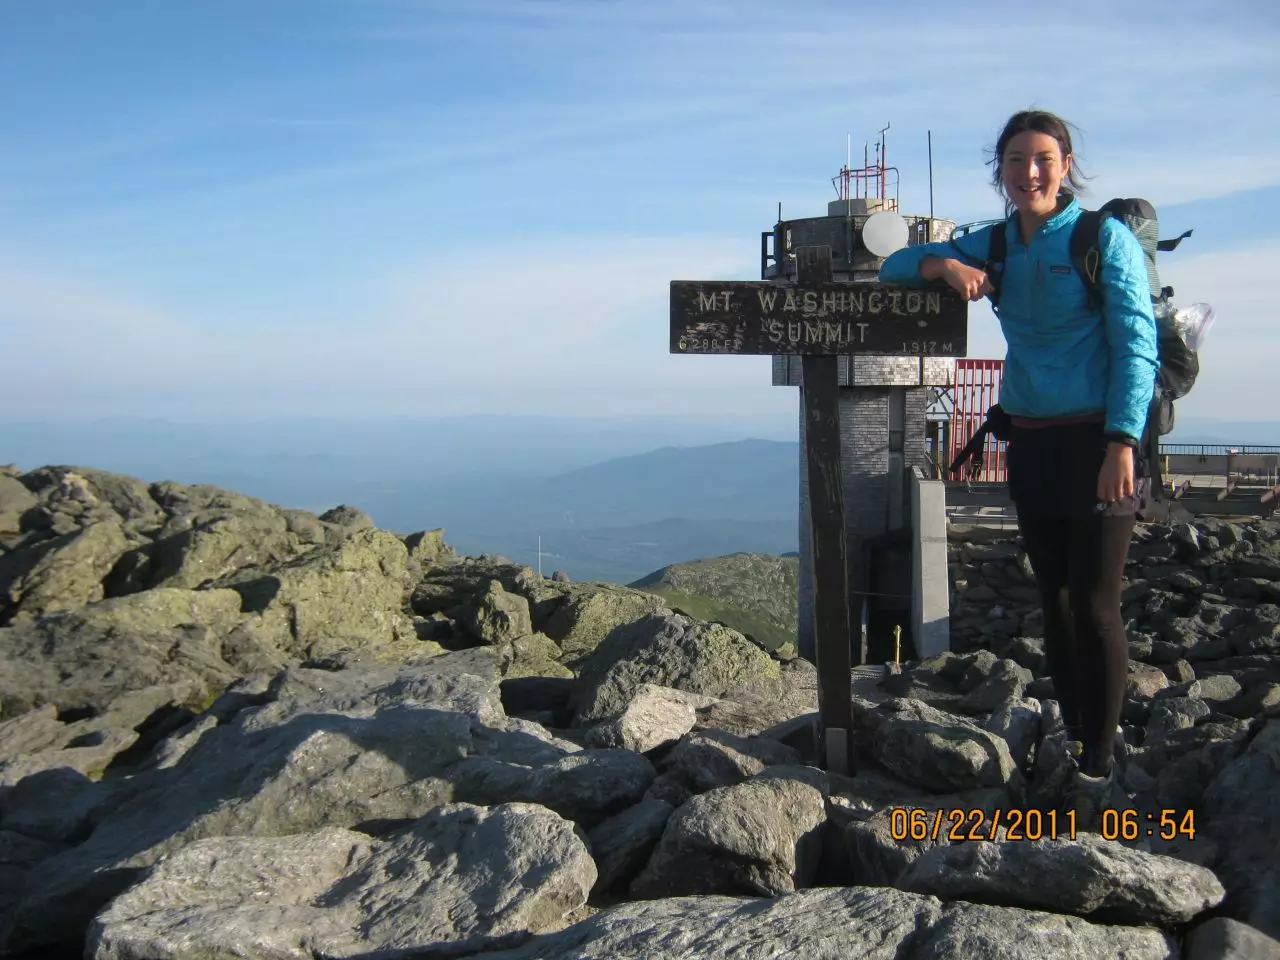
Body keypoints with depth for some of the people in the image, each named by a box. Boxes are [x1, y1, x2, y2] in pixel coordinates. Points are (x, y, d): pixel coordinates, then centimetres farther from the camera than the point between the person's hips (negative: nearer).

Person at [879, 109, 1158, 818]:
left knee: (1094, 605, -2)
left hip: (1099, 440, -5)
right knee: (1053, 599, 12)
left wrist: (1121, 443, -20)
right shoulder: (993, 245, 10)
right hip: (1030, 443, 5)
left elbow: (1137, 343, -11)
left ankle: (1099, 760, 11)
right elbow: (895, 266, 15)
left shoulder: (1105, 238, -6)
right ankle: (1070, 730, 26)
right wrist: (945, 264, -8)